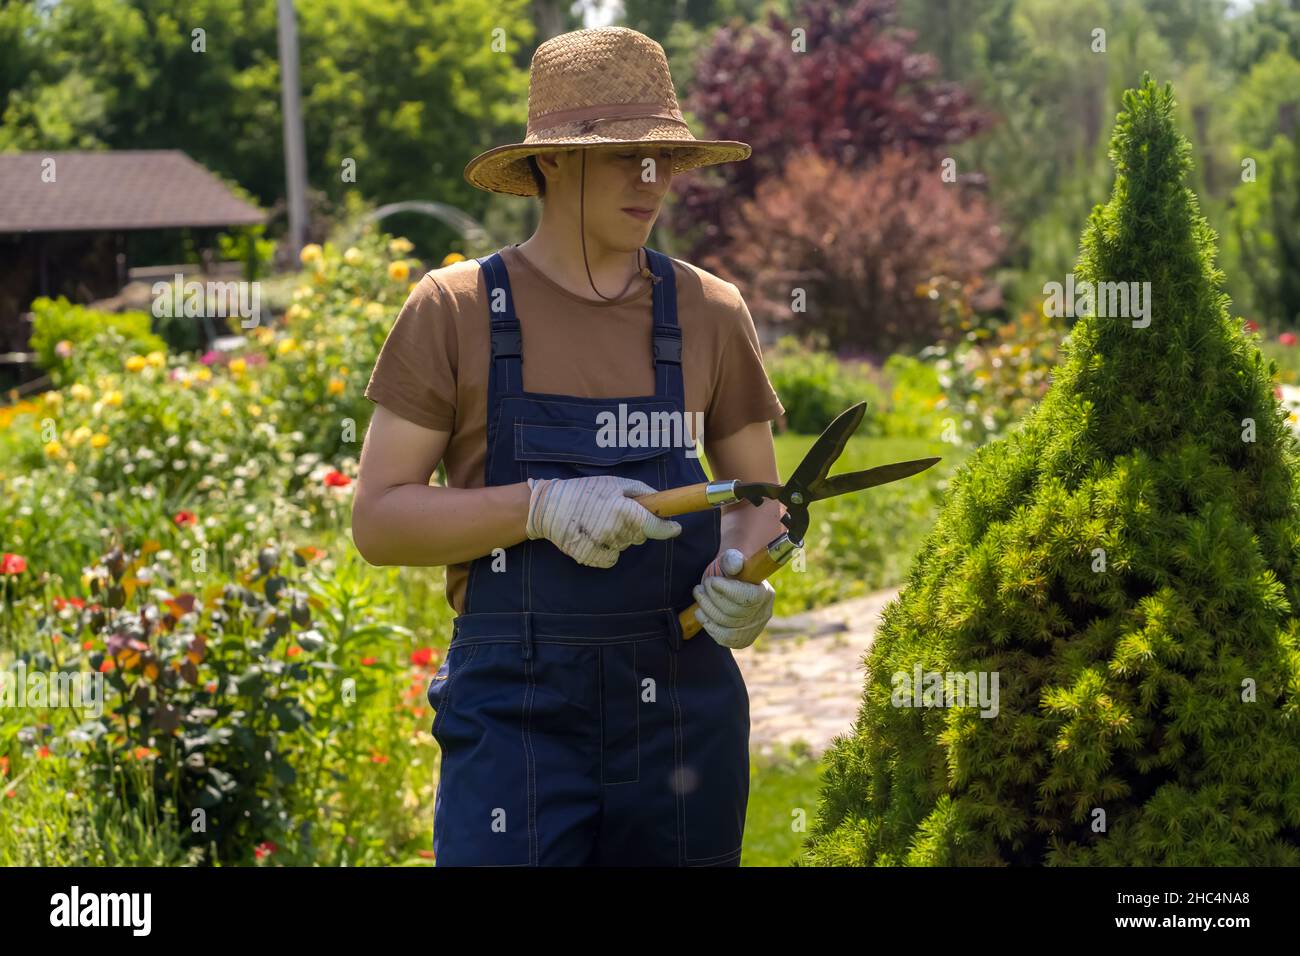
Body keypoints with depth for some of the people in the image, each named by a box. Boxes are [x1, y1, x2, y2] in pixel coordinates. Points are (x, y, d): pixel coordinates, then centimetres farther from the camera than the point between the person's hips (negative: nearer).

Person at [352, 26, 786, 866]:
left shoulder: (709, 314, 6)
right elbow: (377, 520, -3)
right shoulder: (455, 311, -1)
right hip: (515, 708, -3)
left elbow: (757, 498, 16)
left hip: (684, 708, 3)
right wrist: (541, 506, -17)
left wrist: (743, 575, -7)